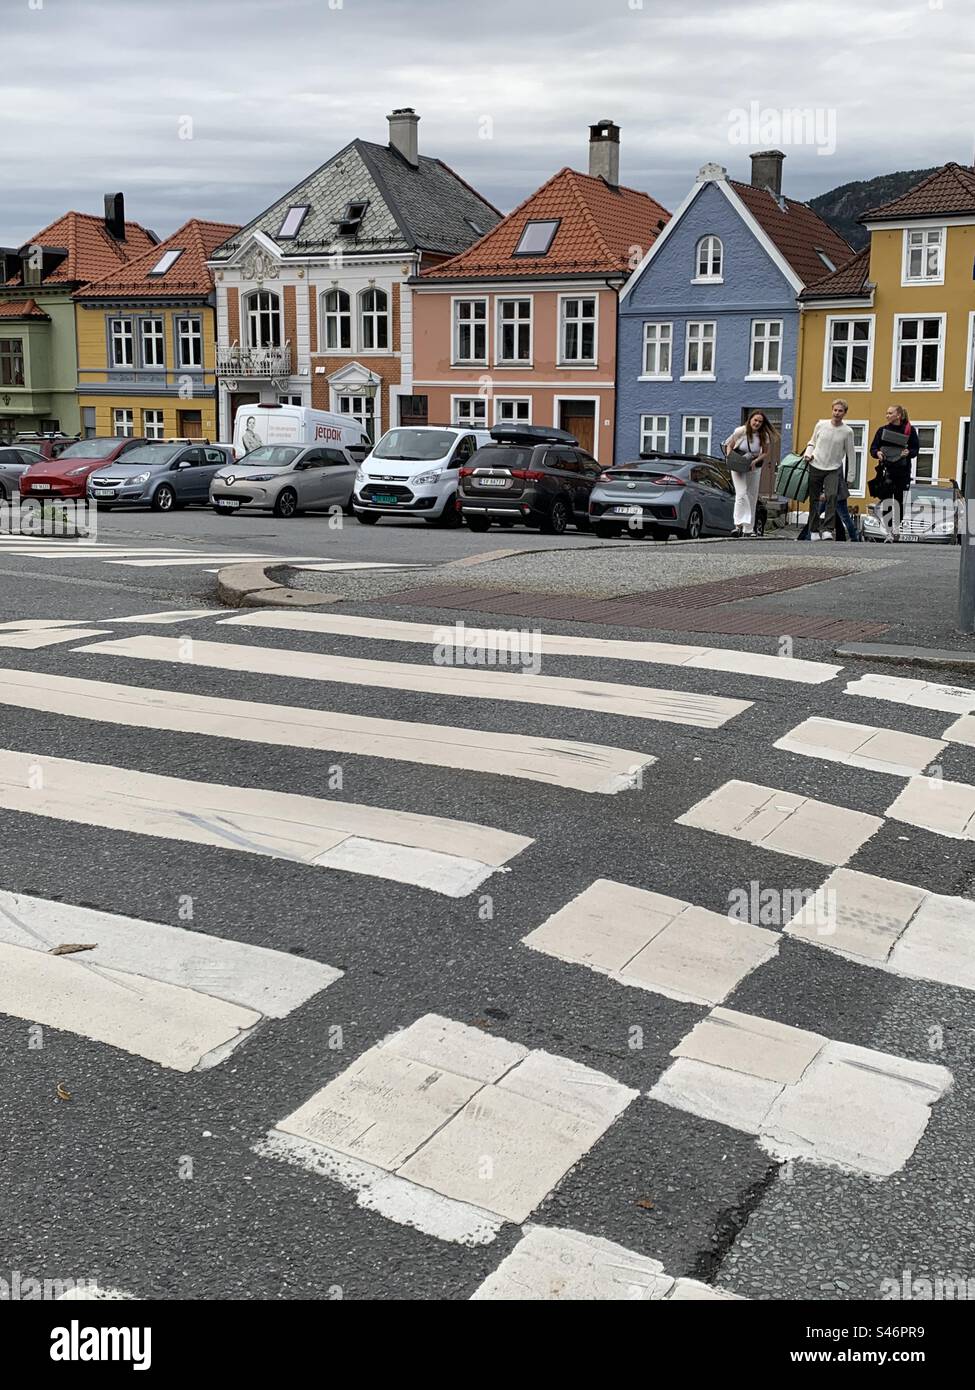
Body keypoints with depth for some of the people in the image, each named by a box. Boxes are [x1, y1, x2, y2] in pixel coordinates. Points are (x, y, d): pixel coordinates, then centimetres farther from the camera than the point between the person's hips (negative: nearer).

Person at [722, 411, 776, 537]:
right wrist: (730, 459, -18)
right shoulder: (740, 432, -12)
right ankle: (739, 524, -24)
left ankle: (749, 529, 14)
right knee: (741, 494, -20)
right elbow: (729, 446, -1)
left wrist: (755, 461, -16)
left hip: (754, 468, 3)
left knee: (752, 498, 7)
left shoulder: (764, 436, -6)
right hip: (737, 467, -3)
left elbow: (767, 453, 0)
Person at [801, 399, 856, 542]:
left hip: (834, 469, -2)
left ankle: (827, 530, -23)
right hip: (816, 466, 2)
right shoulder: (821, 425, 0)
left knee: (831, 496, -21)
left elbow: (850, 453, 3)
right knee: (814, 499, 6)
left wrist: (850, 476, 3)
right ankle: (813, 530, 17)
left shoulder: (847, 431, -4)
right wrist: (808, 453, -5)